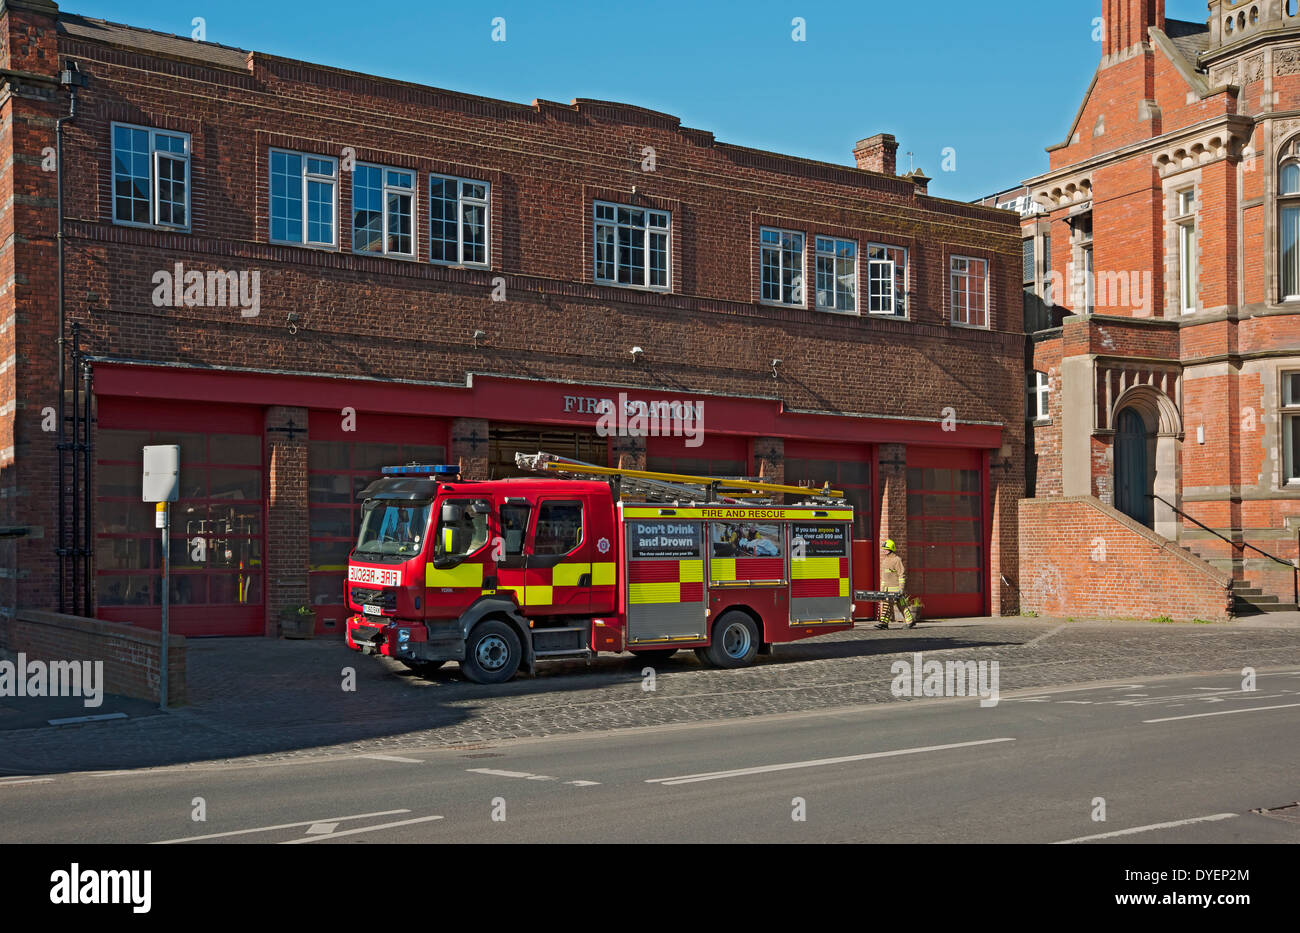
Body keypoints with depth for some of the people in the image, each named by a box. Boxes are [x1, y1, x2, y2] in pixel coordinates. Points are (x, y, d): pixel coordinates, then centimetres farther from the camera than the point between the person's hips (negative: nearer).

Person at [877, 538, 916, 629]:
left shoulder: (897, 560, -10)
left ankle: (911, 622, 8)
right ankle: (884, 623, -2)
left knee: (903, 605, -2)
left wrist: (901, 589, -17)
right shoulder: (885, 560, 17)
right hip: (887, 588, 8)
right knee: (886, 605, 0)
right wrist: (882, 588, 19)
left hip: (897, 588, -8)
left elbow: (902, 575, -13)